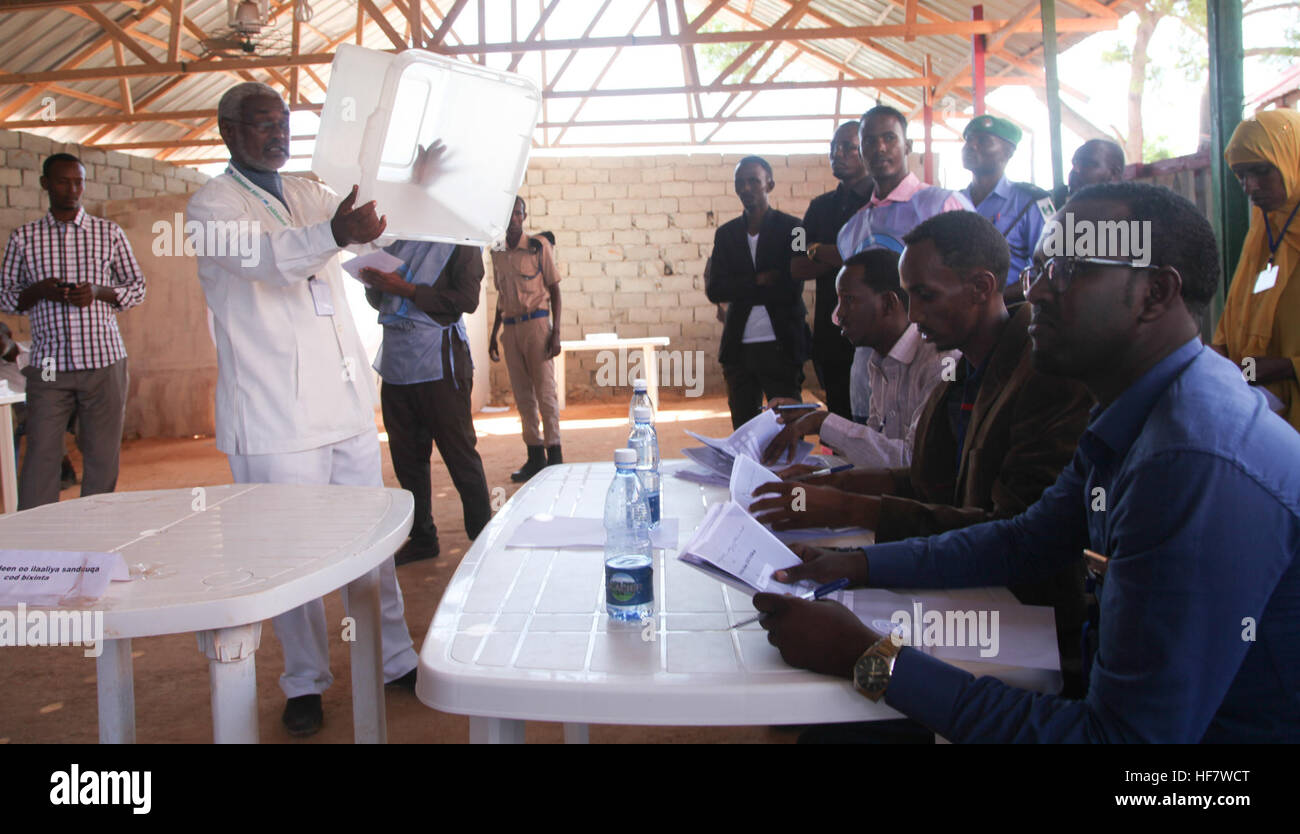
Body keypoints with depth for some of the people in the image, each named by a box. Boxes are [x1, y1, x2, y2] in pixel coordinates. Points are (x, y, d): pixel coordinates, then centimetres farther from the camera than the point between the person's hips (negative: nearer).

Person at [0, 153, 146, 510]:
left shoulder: (109, 233, 8)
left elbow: (137, 288, 11)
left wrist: (97, 291, -8)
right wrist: (39, 291, -9)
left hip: (104, 361, 0)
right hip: (49, 366, 0)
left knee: (103, 457, 3)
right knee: (41, 455, -4)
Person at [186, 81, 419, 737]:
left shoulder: (310, 194, 17)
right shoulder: (212, 204, -3)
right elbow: (259, 252, -23)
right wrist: (332, 234, -43)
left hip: (346, 403, 6)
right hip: (274, 418, -5)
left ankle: (394, 659, 23)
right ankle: (304, 682, 17)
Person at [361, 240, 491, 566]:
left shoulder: (460, 240, -1)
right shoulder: (395, 240, 17)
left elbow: (467, 299, -14)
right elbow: (380, 301, 22)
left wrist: (406, 289, -16)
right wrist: (373, 282, -1)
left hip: (440, 363, -6)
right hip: (396, 363, 6)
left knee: (459, 453, -1)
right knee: (405, 455, 10)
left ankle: (482, 536, 10)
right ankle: (421, 538, 22)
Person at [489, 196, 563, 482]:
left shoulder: (539, 246, -2)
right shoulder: (497, 253, 12)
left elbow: (554, 289, -1)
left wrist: (555, 332, -9)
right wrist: (494, 335, 18)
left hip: (536, 323, -5)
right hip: (510, 327, 5)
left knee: (545, 390, -7)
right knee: (522, 394, 6)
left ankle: (554, 455, -2)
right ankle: (535, 456, 12)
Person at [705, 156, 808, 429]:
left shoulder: (792, 229, -2)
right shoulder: (726, 233, 10)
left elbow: (791, 290, -11)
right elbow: (714, 290, 0)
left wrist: (740, 290, -7)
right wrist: (758, 281, -11)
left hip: (781, 347, -4)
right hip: (738, 348, 4)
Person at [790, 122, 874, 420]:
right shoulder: (820, 207, 16)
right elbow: (797, 269, 7)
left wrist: (820, 252, -7)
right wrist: (845, 256, -9)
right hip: (832, 337, 6)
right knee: (840, 420, 11)